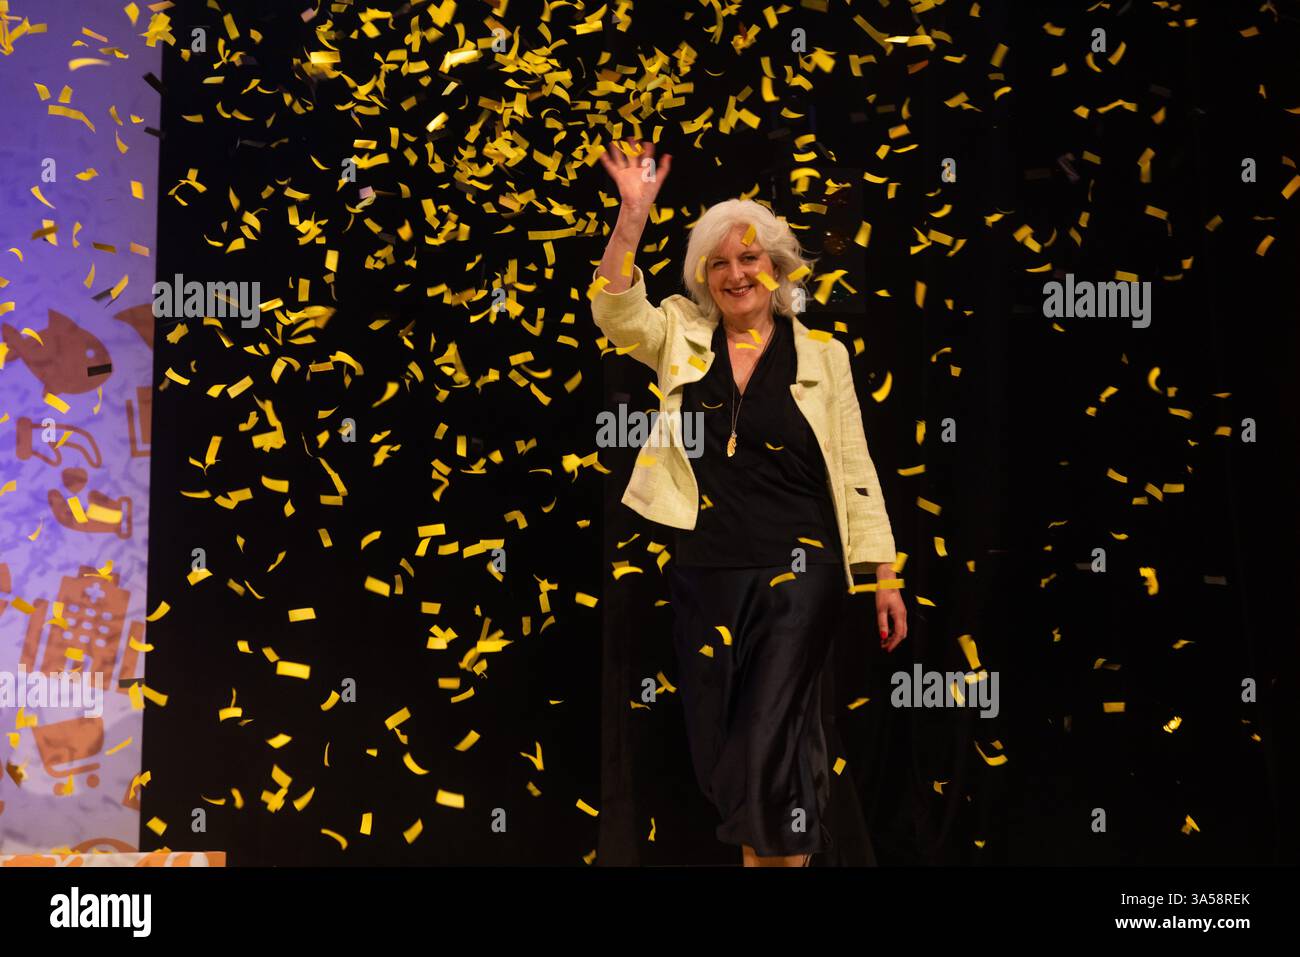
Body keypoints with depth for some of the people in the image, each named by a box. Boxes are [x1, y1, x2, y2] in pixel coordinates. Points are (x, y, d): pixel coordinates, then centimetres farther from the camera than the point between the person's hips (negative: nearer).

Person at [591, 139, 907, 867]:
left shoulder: (822, 356, 3)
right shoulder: (683, 340, 8)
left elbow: (856, 472, 3)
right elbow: (615, 308, -9)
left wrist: (886, 578, -1)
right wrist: (635, 211, -18)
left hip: (798, 571, -3)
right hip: (704, 574, 3)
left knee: (773, 741, -6)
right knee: (718, 743, 9)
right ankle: (760, 846, 29)